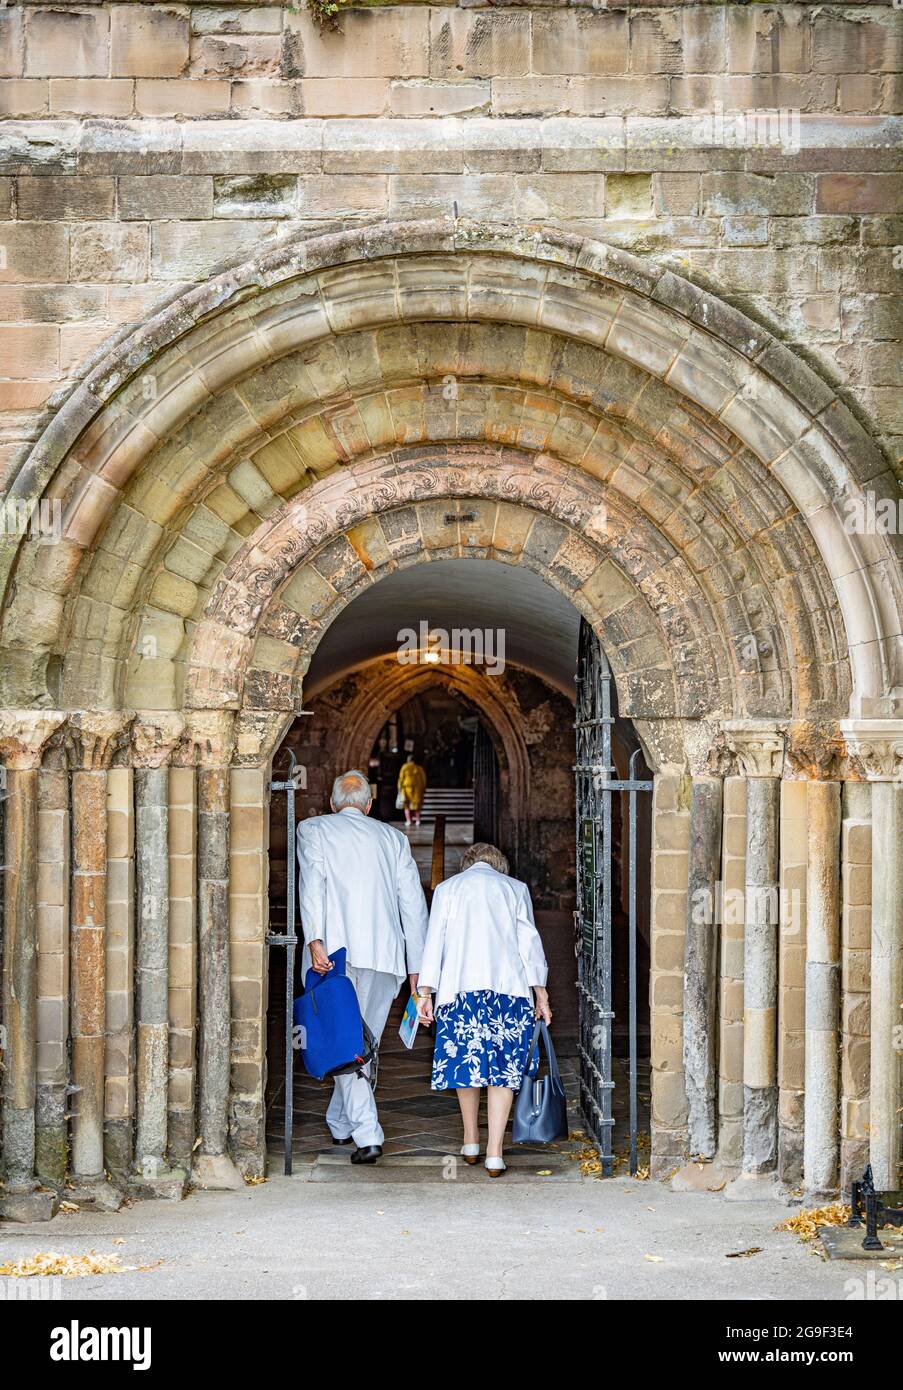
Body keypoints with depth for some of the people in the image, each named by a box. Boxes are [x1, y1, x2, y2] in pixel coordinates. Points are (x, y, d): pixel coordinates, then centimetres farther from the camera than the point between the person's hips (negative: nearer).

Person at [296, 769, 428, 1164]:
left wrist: (315, 940, -18)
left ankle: (367, 1135, -15)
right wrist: (417, 968, 13)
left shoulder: (314, 829, 9)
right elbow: (413, 904, 12)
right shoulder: (393, 837, 18)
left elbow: (312, 883, -9)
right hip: (386, 954, 4)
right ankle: (340, 1124, 27)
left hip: (337, 952, -3)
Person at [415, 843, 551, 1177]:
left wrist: (424, 993, 6)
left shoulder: (448, 888, 15)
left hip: (460, 985, 1)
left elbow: (434, 941, 8)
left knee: (466, 1059, 14)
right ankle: (495, 1153, -5)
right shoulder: (516, 888, 15)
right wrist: (541, 994, 11)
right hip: (509, 986, 0)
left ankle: (471, 1141, 23)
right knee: (503, 1064, 1)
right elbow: (529, 942, 10)